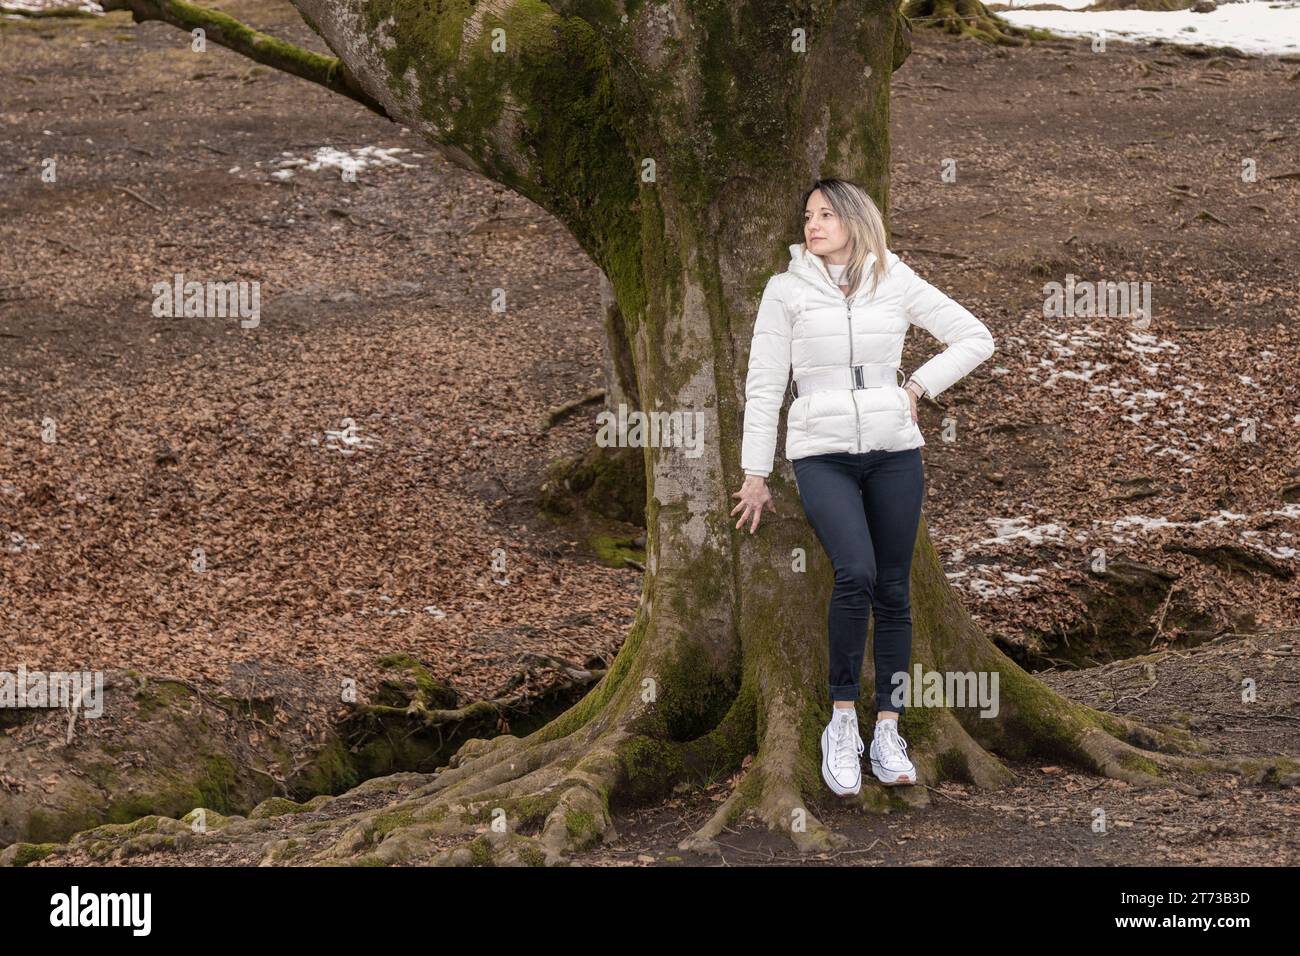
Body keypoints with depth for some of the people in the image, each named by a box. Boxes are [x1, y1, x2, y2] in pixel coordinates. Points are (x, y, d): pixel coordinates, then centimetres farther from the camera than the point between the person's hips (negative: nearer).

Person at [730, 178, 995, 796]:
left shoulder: (897, 283, 5)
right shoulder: (787, 289, 2)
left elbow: (975, 339, 11)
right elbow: (764, 385, 3)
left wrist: (919, 387, 1)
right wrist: (755, 475, 2)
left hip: (894, 451, 2)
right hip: (821, 455, -2)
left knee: (893, 590, 2)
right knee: (856, 574, -22)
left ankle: (887, 733, 11)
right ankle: (841, 722, -10)